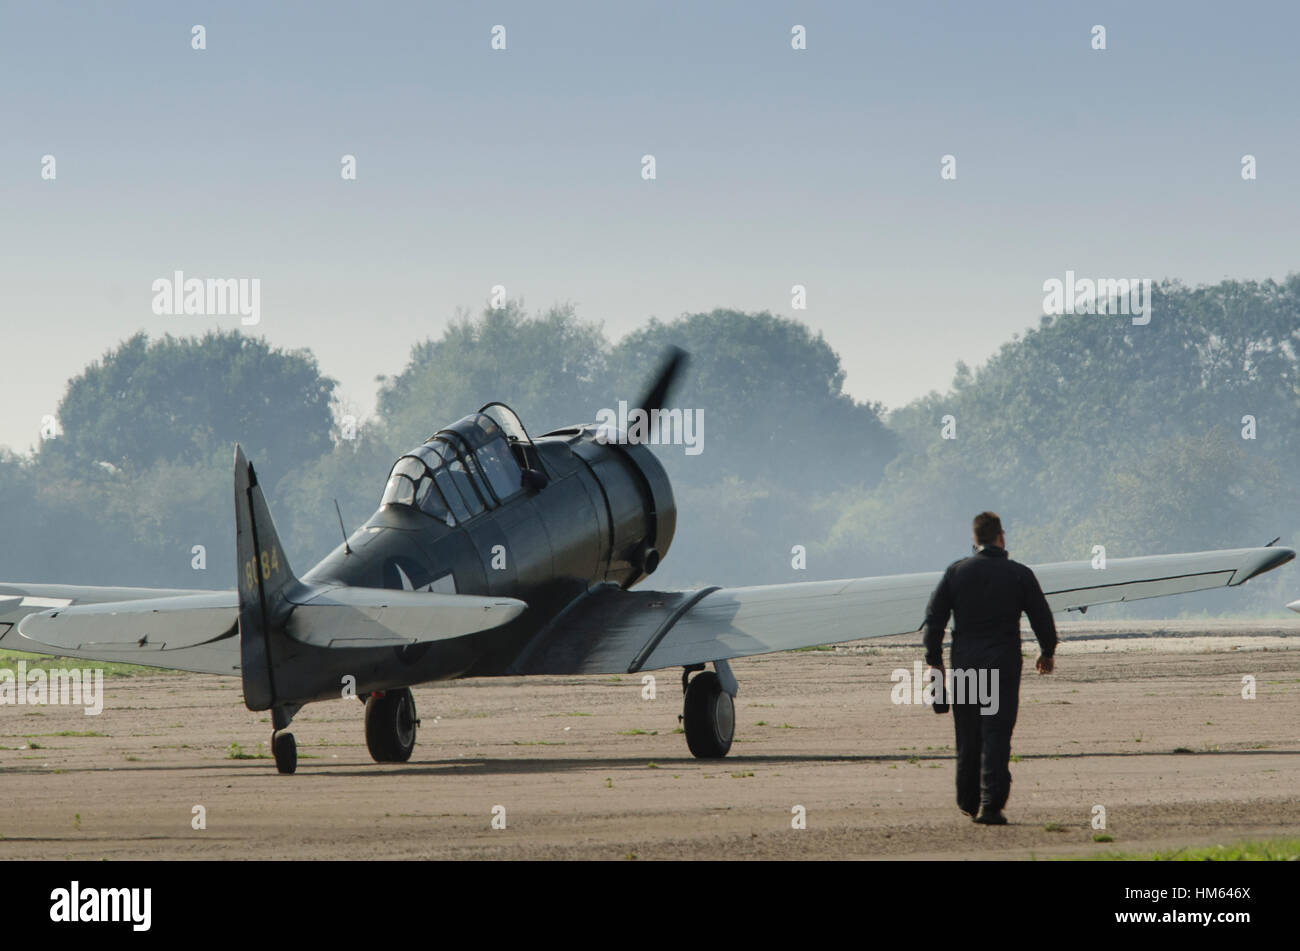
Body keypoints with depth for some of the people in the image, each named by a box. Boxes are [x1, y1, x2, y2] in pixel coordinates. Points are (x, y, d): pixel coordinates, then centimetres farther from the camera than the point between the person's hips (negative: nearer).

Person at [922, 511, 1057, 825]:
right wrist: (1048, 652, 20)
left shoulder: (956, 572, 2)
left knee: (968, 737, 13)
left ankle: (968, 801, 22)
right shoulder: (1020, 575, -3)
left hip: (964, 666, 2)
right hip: (1004, 666, -2)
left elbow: (934, 617, 2)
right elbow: (1042, 617, 3)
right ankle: (991, 805, -12)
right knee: (997, 737, -4)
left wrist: (934, 660, 8)